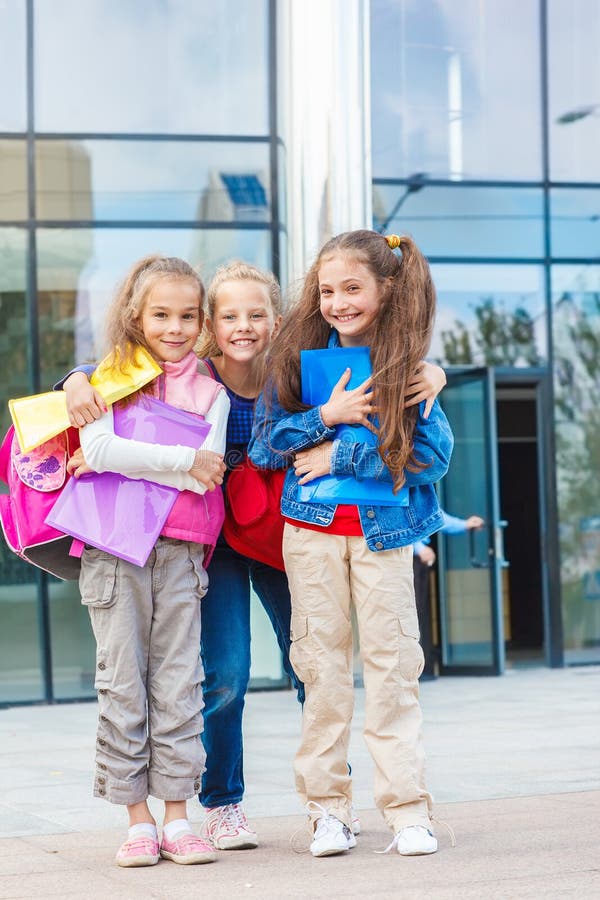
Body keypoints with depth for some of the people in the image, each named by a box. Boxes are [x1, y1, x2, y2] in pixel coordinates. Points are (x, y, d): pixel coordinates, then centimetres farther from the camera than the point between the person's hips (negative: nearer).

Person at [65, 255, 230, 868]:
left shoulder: (209, 393, 10)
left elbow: (207, 475, -6)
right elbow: (99, 449, -13)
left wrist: (115, 461, -10)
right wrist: (184, 459, -13)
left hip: (180, 550, 2)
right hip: (112, 546, -2)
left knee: (179, 682, 2)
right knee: (122, 680, 1)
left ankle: (176, 817, 8)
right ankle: (137, 821, 7)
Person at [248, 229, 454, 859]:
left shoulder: (405, 364, -2)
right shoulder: (299, 355, 2)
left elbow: (433, 454, -11)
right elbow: (263, 447, -1)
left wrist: (341, 457, -13)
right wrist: (326, 417, -15)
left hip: (382, 529, -1)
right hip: (311, 530, 1)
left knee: (392, 663, 0)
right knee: (322, 664, 6)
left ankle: (407, 811, 5)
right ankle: (328, 807, 13)